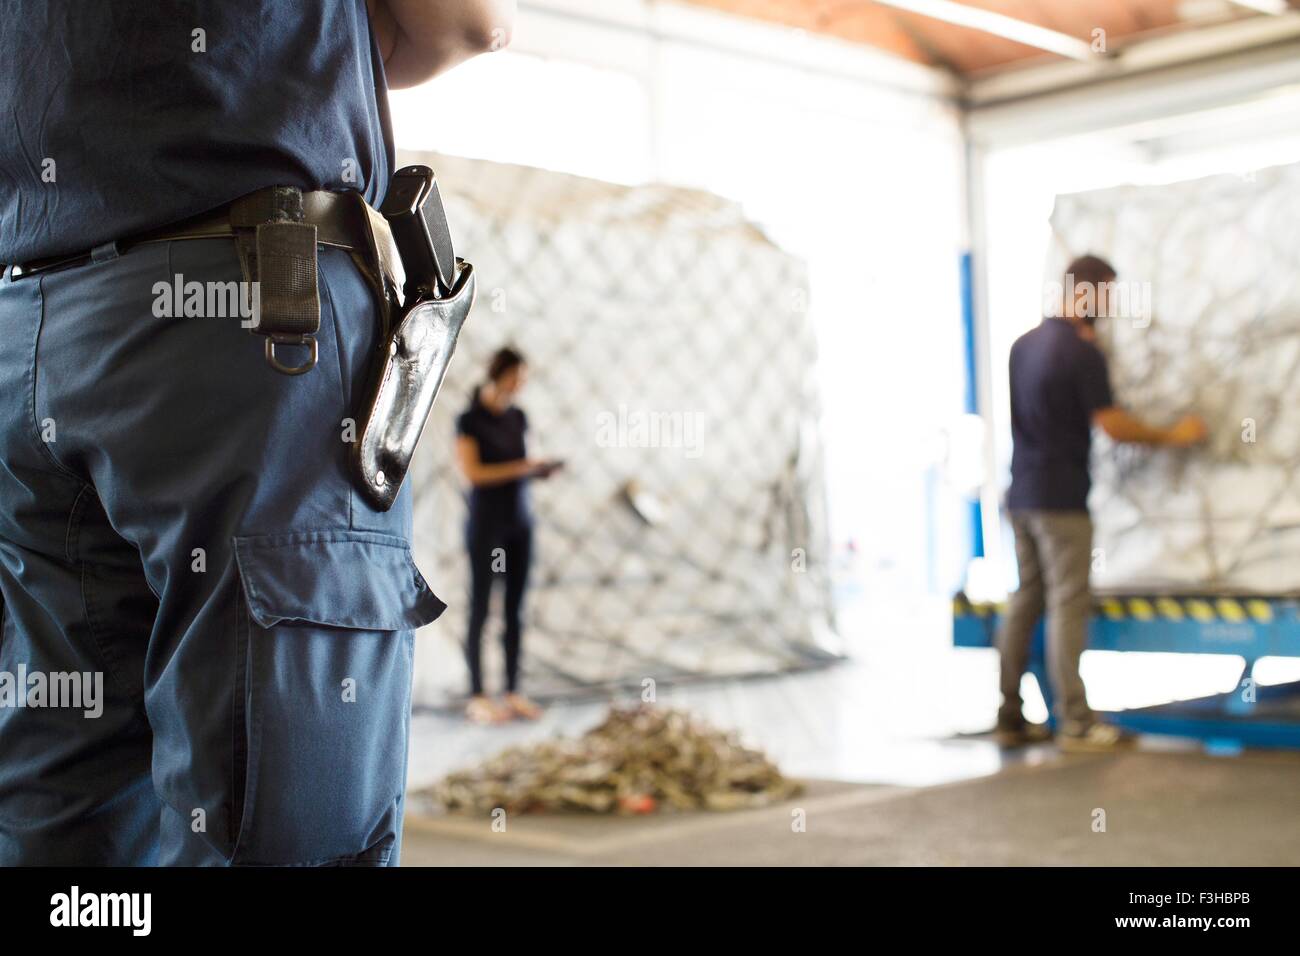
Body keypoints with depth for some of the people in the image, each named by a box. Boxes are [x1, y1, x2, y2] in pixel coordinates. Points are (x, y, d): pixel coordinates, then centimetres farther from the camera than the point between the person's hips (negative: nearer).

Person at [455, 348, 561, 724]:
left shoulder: (518, 418, 10)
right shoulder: (470, 420, -7)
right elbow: (472, 472, -15)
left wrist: (538, 470, -5)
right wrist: (521, 467, -21)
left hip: (519, 522, 6)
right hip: (485, 523, -6)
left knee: (515, 609, 7)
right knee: (480, 608, 0)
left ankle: (513, 693, 13)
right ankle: (476, 697, 6)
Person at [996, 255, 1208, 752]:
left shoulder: (1024, 344, 10)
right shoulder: (1082, 352, -14)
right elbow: (1113, 425, -13)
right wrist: (1171, 436, 1)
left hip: (1022, 495, 8)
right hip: (1061, 498, -8)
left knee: (1025, 601, 10)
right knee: (1067, 606, -3)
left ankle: (1010, 718, 12)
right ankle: (1074, 722, 1)